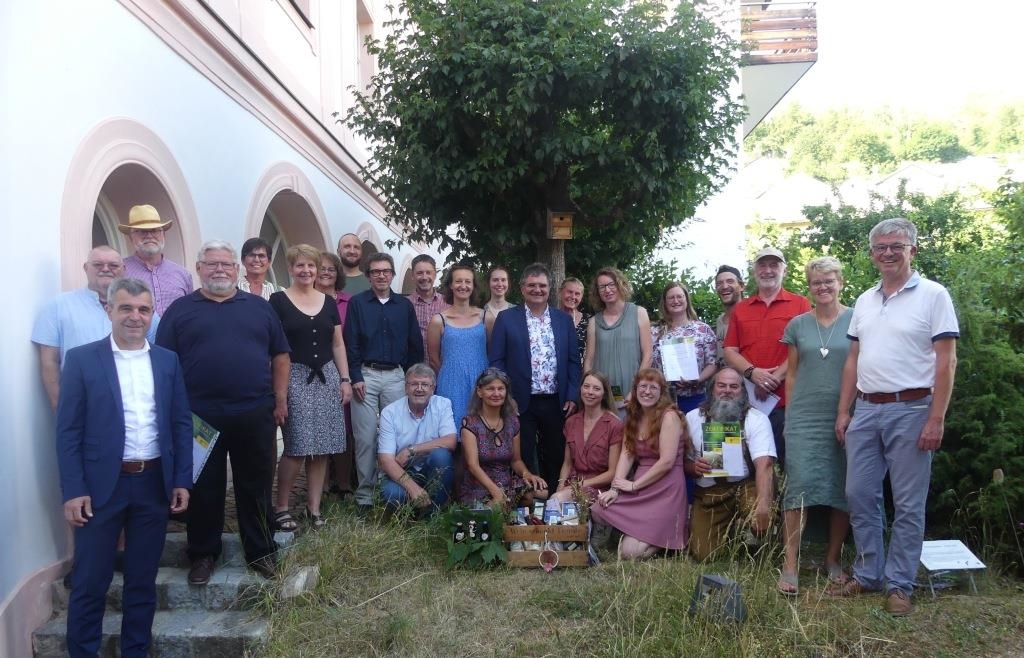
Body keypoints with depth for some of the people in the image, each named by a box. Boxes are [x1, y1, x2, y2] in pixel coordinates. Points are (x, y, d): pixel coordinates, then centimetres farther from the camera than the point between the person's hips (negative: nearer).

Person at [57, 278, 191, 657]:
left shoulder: (168, 361, 7)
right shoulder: (82, 359, -2)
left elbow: (182, 423, 7)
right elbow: (68, 430, -5)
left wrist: (182, 480, 2)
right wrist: (73, 490, -10)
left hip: (155, 484, 3)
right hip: (101, 485, -2)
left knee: (143, 581, 13)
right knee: (89, 583, 5)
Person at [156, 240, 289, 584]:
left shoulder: (259, 307, 10)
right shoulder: (180, 310, 5)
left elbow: (280, 355, 11)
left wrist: (280, 400, 5)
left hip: (255, 415, 1)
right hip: (200, 417, -1)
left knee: (257, 487, 9)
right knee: (204, 489, 10)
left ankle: (262, 552, 22)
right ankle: (203, 554, 25)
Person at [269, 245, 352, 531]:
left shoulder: (328, 302, 13)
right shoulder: (278, 300, -1)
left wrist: (345, 379, 8)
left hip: (326, 378, 4)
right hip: (294, 378, -4)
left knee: (321, 448, 4)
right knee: (297, 447, -8)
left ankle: (314, 508, 15)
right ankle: (281, 508, 8)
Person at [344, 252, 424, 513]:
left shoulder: (404, 305, 10)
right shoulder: (357, 303, 4)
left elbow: (415, 345, 11)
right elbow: (351, 343, -1)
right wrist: (355, 377, -8)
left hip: (396, 376, 2)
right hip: (366, 376, -2)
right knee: (366, 438, -2)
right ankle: (365, 496, 6)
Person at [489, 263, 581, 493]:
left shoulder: (564, 320, 8)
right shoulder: (506, 318, 0)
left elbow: (573, 360, 9)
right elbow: (496, 361, -1)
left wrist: (572, 397, 1)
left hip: (556, 403, 3)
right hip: (521, 404, -2)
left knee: (555, 460, 11)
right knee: (522, 461, 5)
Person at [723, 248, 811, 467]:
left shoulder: (800, 304, 6)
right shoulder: (740, 309, 16)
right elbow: (730, 351, 10)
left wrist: (776, 377, -12)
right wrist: (752, 373, -8)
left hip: (786, 399, -3)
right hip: (747, 398, 3)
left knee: (788, 463, 1)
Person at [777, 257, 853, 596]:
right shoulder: (798, 324, 9)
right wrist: (790, 414, 7)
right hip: (804, 418, 1)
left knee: (842, 489, 5)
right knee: (799, 486, -7)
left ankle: (833, 558, 22)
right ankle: (790, 565, -4)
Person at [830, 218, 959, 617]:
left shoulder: (933, 295, -4)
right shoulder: (864, 301, 13)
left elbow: (946, 361, -8)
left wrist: (936, 419, -13)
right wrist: (843, 411, 9)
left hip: (911, 410, -5)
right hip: (866, 410, 6)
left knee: (908, 505, 3)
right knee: (860, 495, 8)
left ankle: (899, 584, 14)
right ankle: (868, 575, 22)